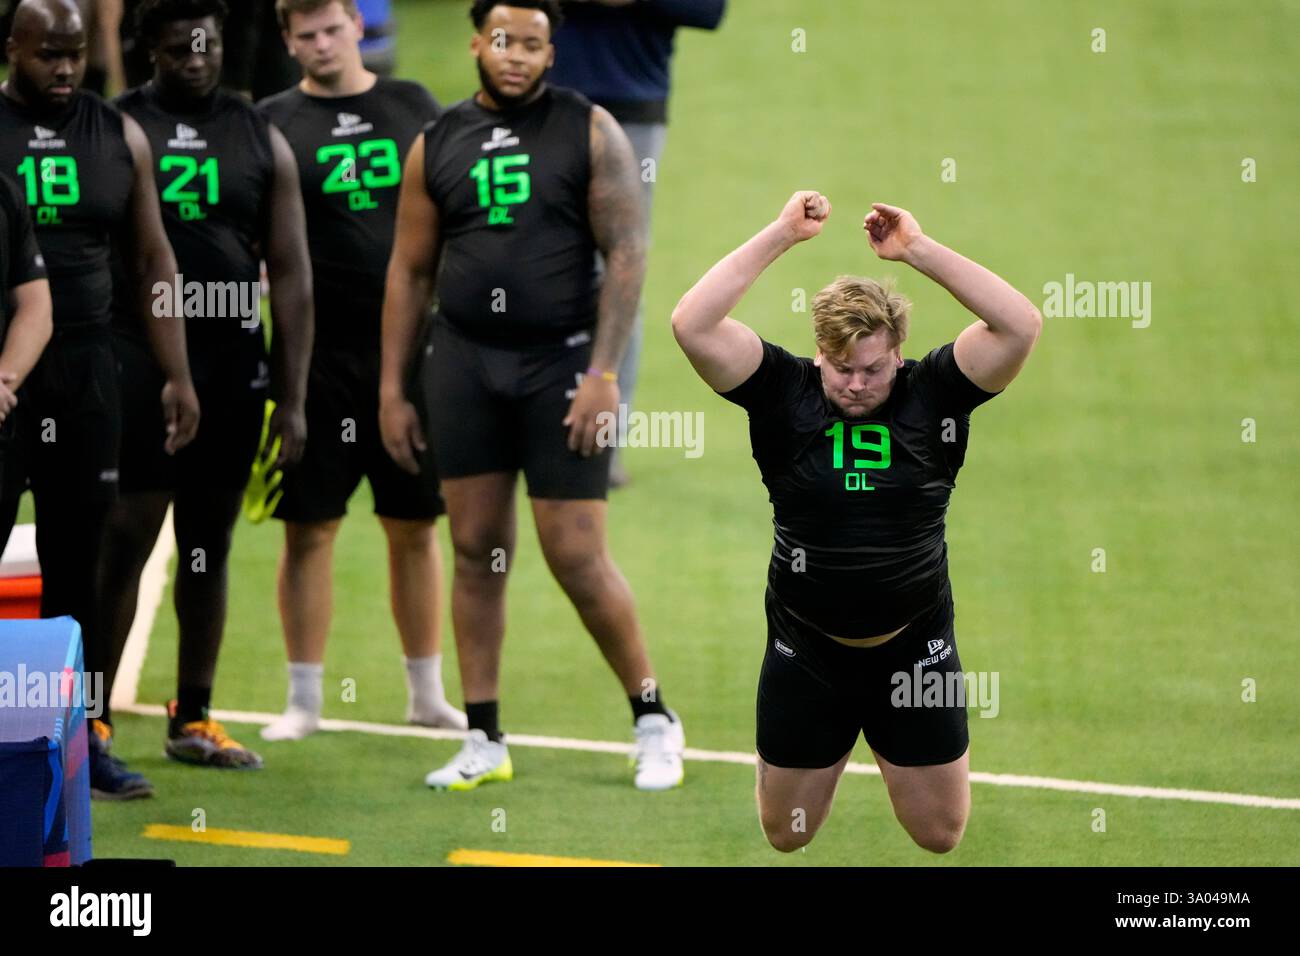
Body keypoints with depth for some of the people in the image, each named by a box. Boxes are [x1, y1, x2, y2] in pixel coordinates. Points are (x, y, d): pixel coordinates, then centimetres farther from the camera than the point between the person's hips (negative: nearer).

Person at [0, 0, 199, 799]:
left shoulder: (121, 137, 8)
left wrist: (177, 375, 6)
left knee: (77, 562, 7)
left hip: (87, 375, 3)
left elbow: (154, 262, 12)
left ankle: (83, 740, 12)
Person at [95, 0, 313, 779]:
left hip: (234, 365, 4)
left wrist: (293, 399, 5)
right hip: (141, 364, -4)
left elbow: (291, 276, 9)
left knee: (210, 546, 10)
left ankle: (193, 719, 19)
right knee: (126, 540, -7)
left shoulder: (261, 140, 9)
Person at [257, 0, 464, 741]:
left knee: (416, 526, 8)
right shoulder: (276, 122, 2)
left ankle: (427, 692, 17)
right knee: (310, 527, 0)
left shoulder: (412, 107, 8)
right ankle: (305, 699, 9)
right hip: (316, 353, -2)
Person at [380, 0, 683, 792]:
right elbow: (410, 270, 12)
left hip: (561, 362, -3)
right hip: (467, 362, 3)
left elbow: (627, 255, -6)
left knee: (578, 556, -5)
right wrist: (392, 389, 8)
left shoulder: (589, 132, -2)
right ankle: (485, 741, 11)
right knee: (477, 551, 5)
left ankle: (654, 719, 10)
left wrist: (603, 374, -14)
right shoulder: (438, 145, 8)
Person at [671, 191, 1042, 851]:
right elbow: (692, 325, -20)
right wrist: (780, 235, -22)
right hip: (806, 654, 0)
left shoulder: (932, 394, -8)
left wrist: (917, 249, -22)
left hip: (914, 650, 0)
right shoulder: (784, 394, -9)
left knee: (941, 835, 10)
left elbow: (1021, 325, -20)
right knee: (783, 835, 12)